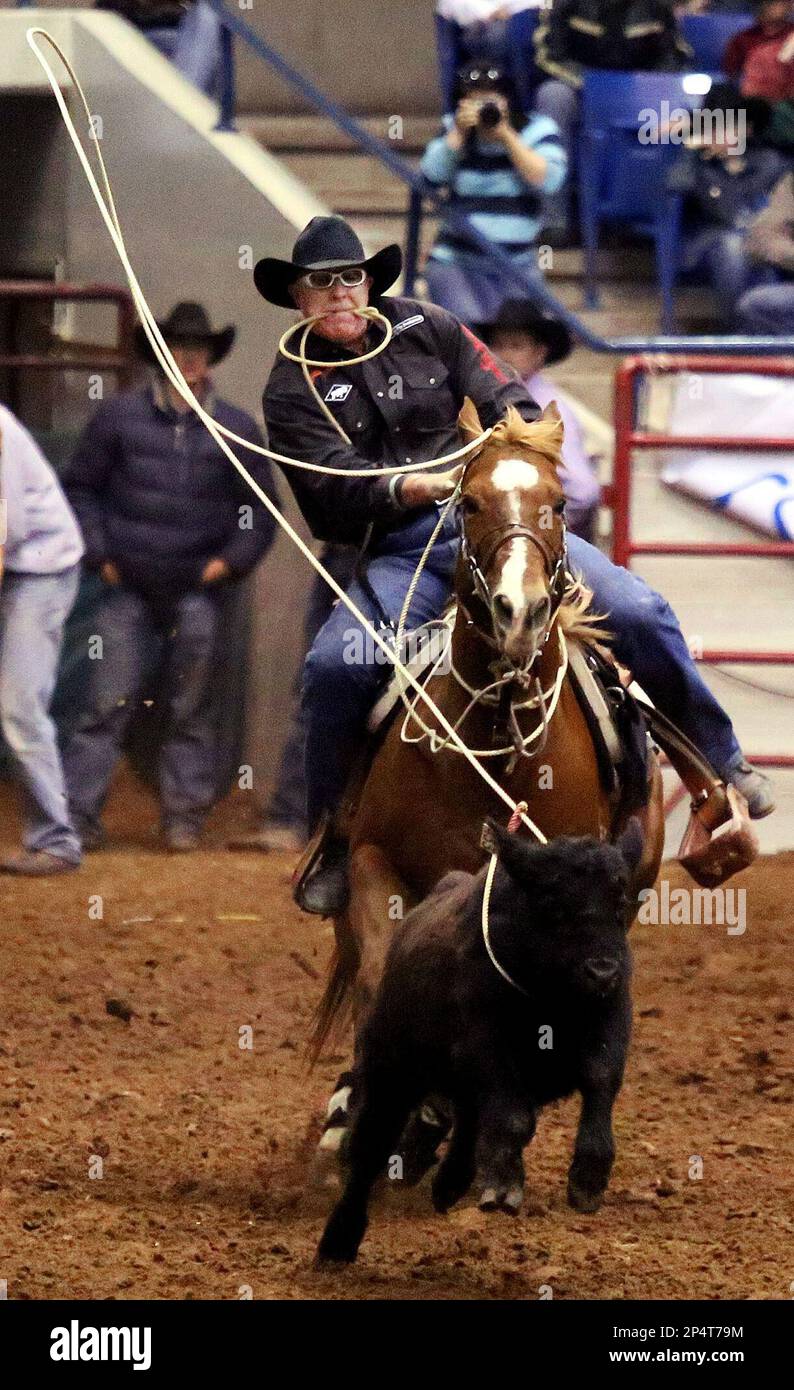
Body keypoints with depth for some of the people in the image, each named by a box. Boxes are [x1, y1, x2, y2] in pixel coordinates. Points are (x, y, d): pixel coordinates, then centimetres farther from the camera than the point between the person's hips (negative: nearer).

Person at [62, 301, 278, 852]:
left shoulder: (236, 429, 6)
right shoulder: (120, 416, 3)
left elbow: (261, 509, 12)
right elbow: (81, 487, 10)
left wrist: (232, 560, -1)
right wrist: (99, 554, 1)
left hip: (197, 591, 1)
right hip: (130, 587, -1)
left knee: (192, 709, 5)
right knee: (109, 701, -6)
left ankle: (184, 817, 12)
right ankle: (78, 812, -3)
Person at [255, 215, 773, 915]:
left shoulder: (425, 327, 11)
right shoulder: (293, 389, 4)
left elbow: (510, 401, 9)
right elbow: (336, 484, -10)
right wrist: (420, 487, -27)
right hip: (401, 554, -2)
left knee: (640, 613, -16)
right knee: (333, 668, -29)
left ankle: (718, 761, 2)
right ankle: (333, 842, -10)